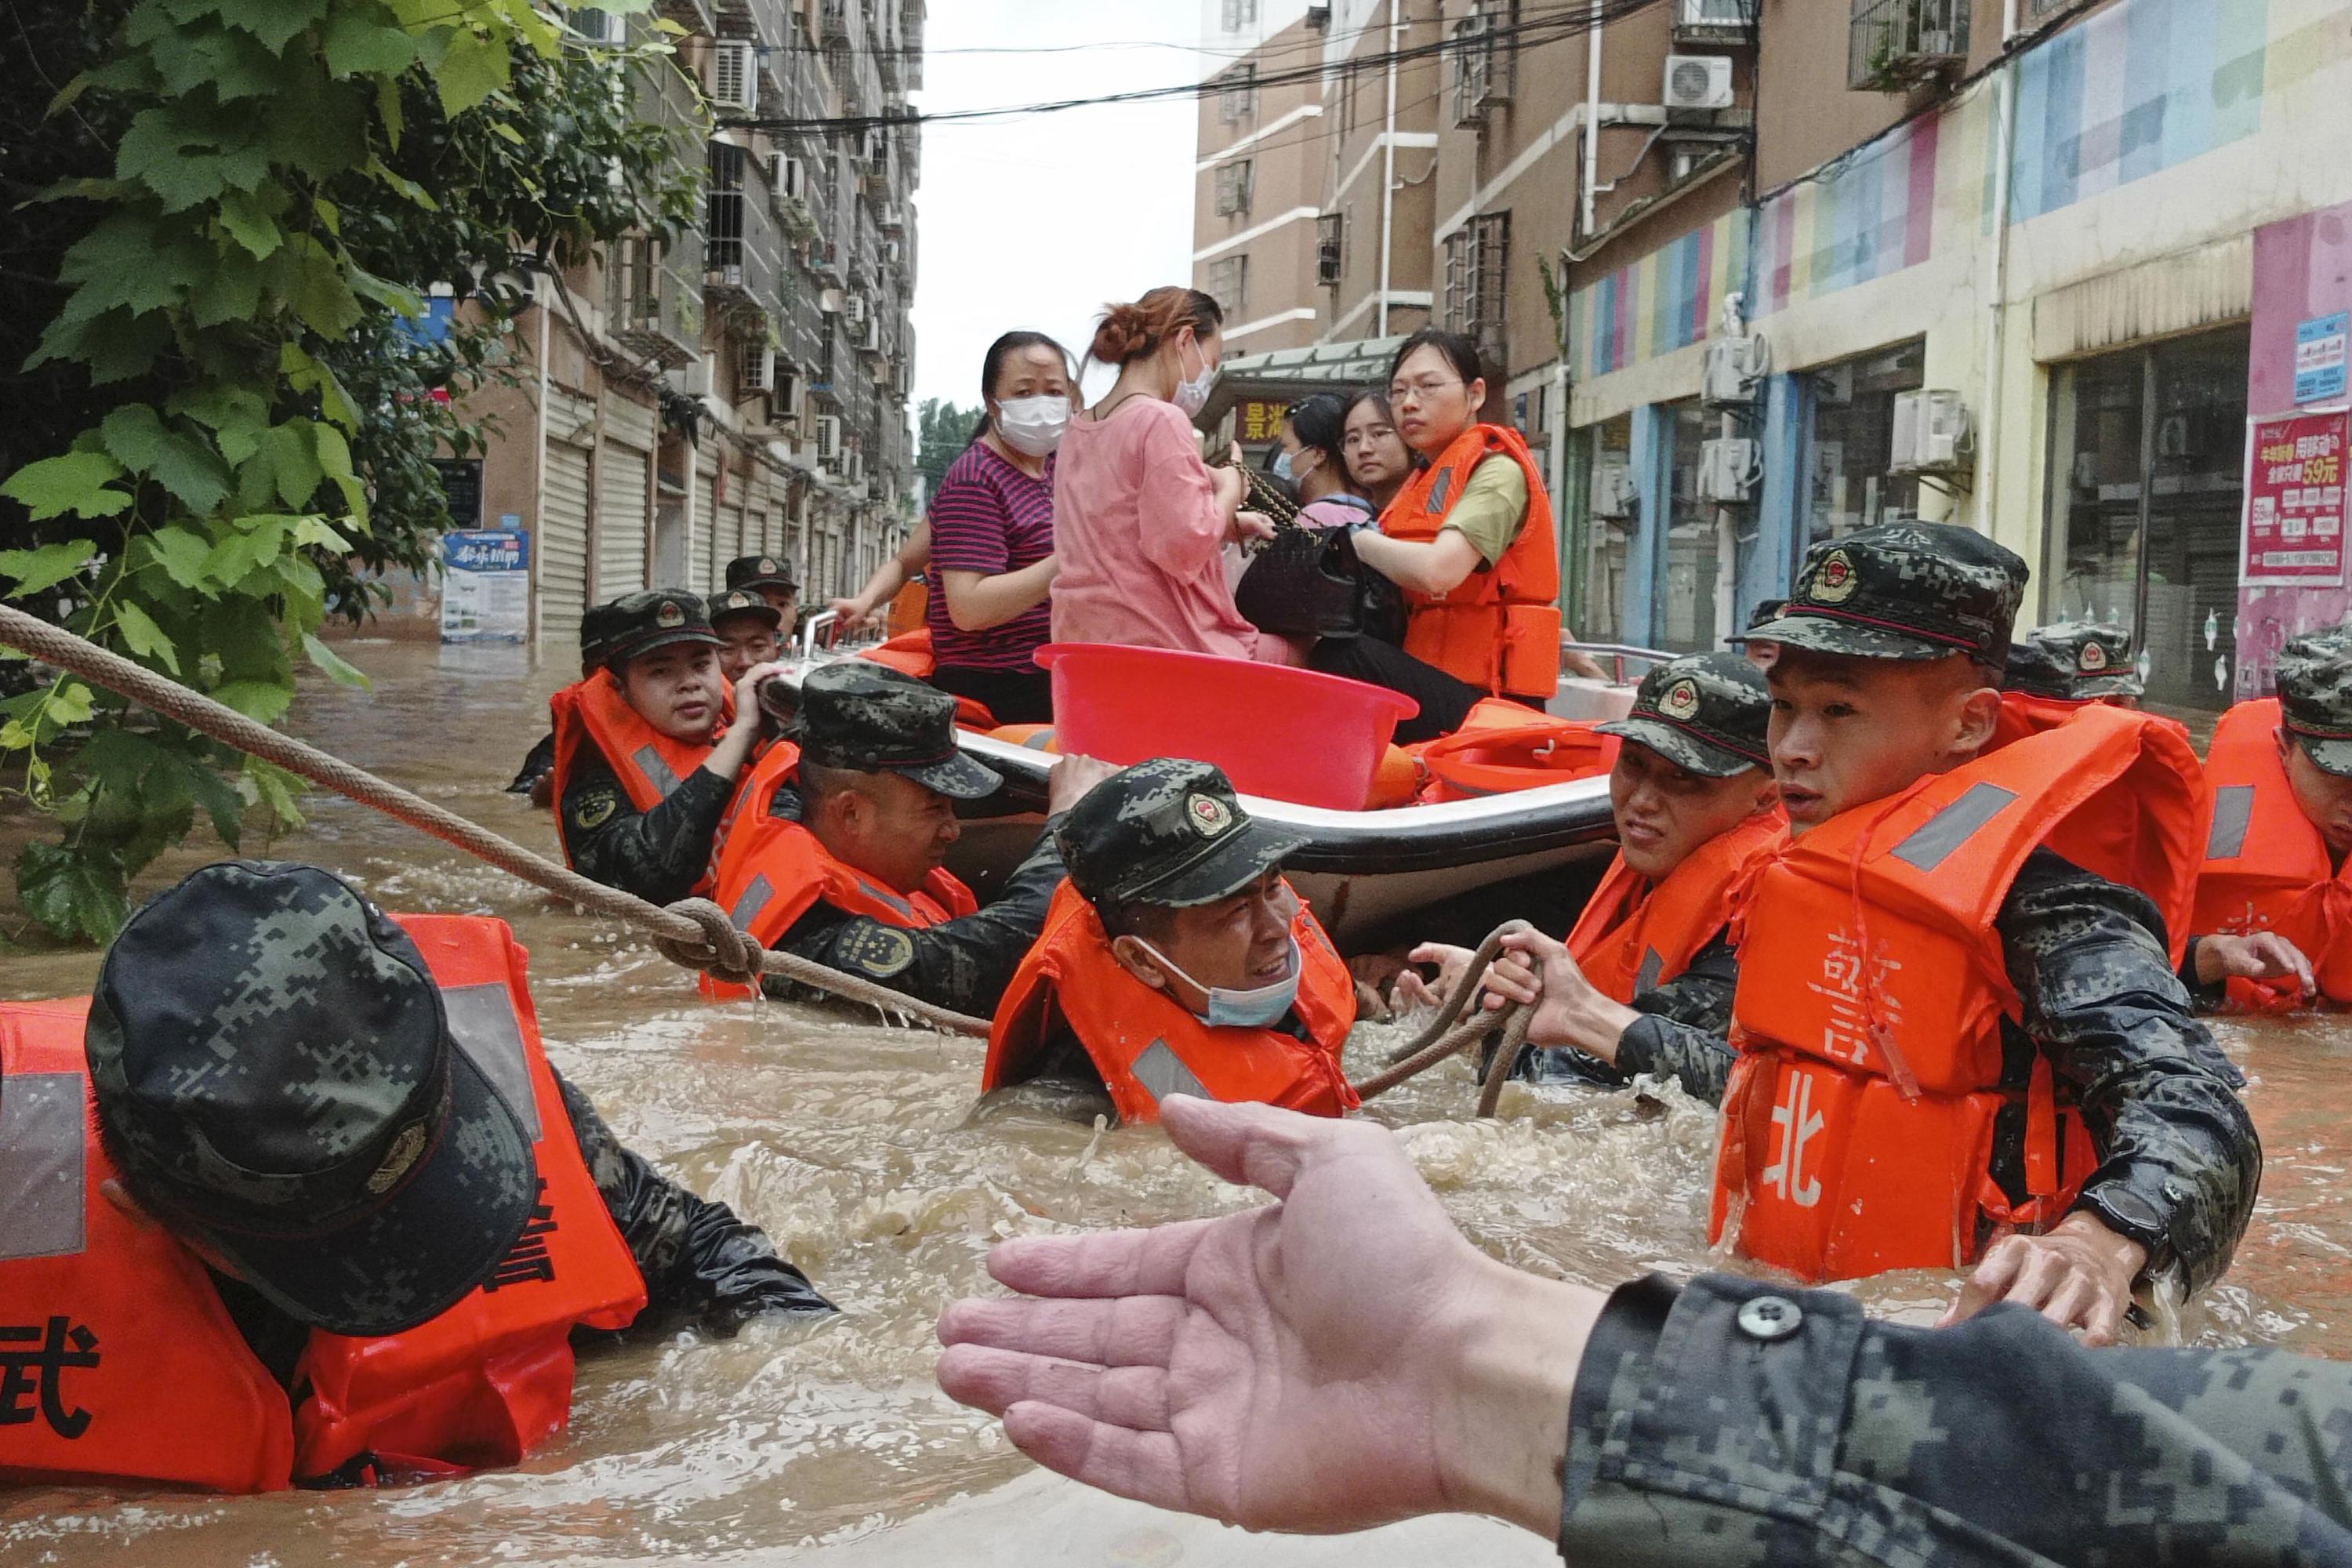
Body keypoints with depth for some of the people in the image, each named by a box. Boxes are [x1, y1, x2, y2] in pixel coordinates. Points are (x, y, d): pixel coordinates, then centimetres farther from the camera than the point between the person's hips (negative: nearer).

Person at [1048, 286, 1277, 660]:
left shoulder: (1078, 429, 14)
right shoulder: (1161, 420, -12)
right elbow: (1184, 548, -20)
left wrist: (1229, 524, 19)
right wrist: (1230, 487, -3)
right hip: (1161, 645, -9)